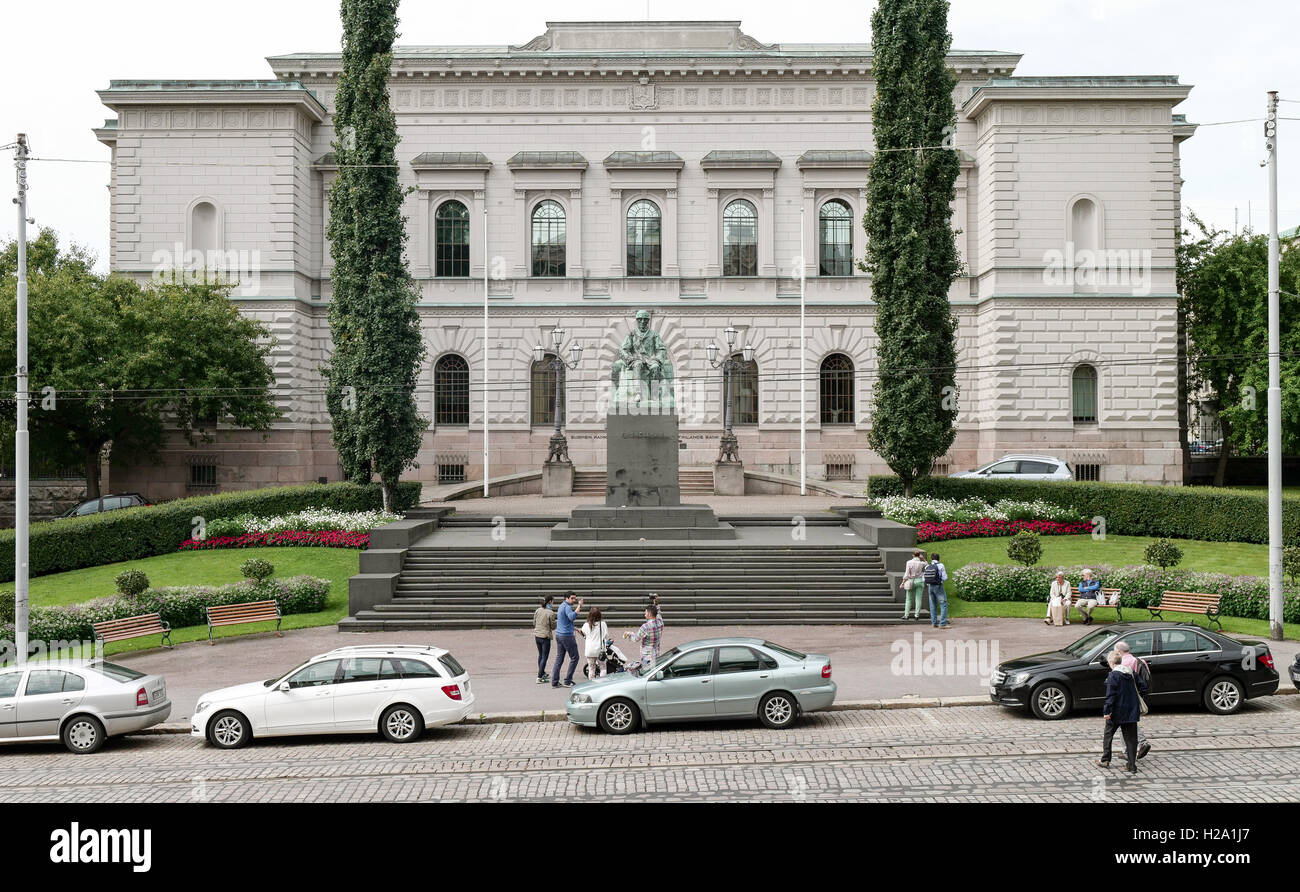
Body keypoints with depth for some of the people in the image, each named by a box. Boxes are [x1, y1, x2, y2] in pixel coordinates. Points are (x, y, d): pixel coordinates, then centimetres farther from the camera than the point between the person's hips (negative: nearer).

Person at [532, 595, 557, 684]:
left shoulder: (537, 610, 2)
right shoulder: (551, 613, -16)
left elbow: (534, 623, 11)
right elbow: (553, 627, -9)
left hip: (537, 635, 7)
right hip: (545, 636, -7)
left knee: (540, 655, 22)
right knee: (544, 657, 1)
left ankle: (542, 674, 35)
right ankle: (539, 677, -1)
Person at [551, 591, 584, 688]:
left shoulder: (561, 606, 17)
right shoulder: (567, 606, -14)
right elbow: (572, 617, -33)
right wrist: (579, 606, -29)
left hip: (559, 635, 10)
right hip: (567, 635, -10)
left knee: (559, 658, 9)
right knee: (574, 658, -1)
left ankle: (554, 682, 6)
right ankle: (568, 681, -1)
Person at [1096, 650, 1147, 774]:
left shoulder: (1113, 675, -14)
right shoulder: (1130, 672, 5)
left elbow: (1110, 695, -19)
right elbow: (1143, 686, 9)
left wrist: (1107, 711, -16)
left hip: (1117, 712, -5)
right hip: (1132, 711, 5)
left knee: (1108, 735, 14)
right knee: (1131, 738, 8)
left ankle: (1105, 760, 21)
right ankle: (1131, 766, 6)